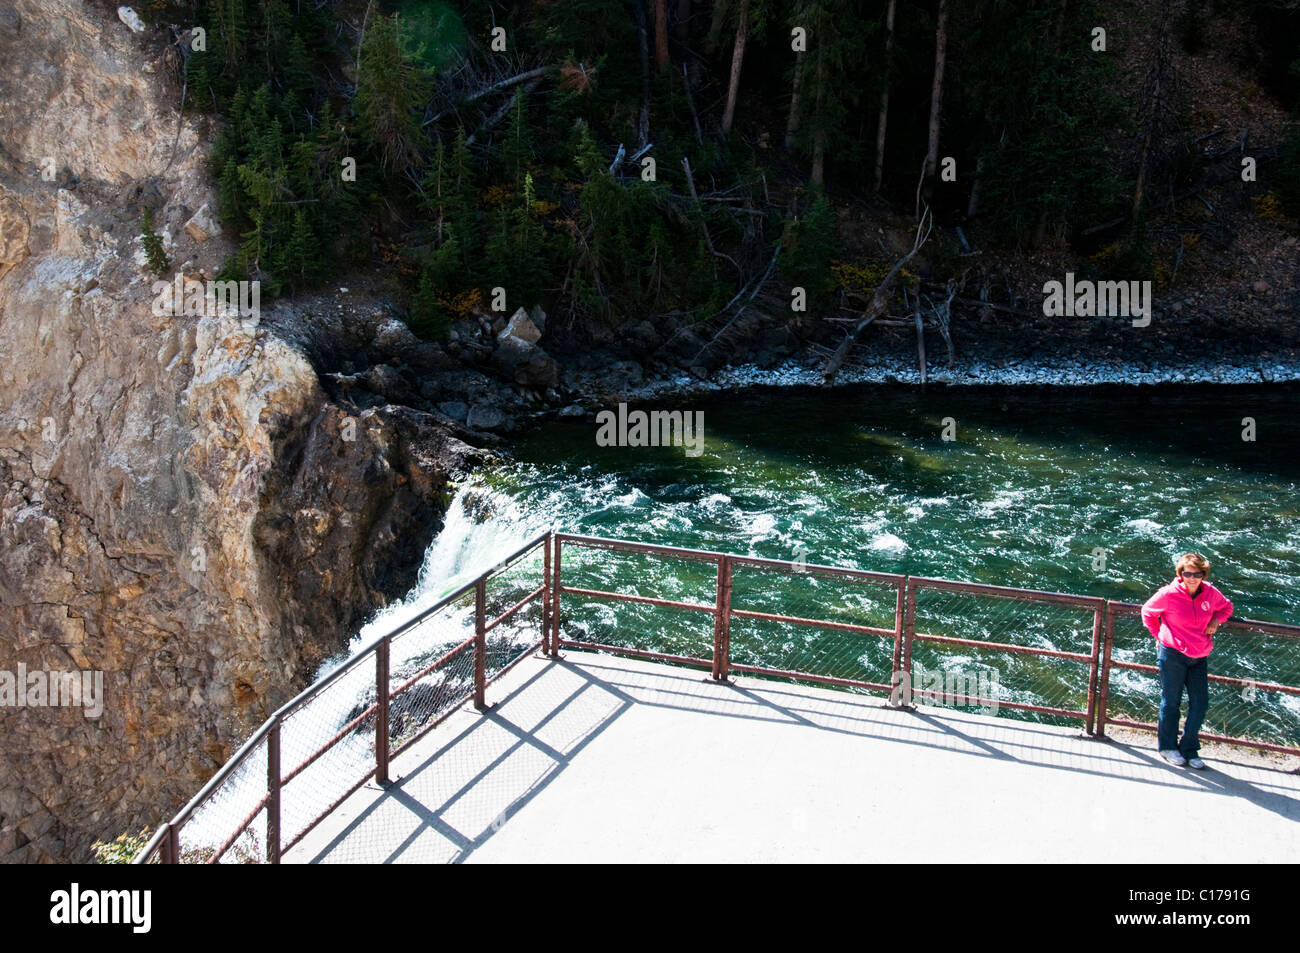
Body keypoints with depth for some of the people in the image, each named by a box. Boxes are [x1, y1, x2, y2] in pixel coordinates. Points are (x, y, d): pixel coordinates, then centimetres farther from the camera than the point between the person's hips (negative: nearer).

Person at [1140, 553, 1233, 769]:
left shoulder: (1210, 593, -1)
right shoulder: (1168, 594, -12)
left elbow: (1226, 607, 20)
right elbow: (1147, 612, 4)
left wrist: (1216, 620, 0)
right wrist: (1160, 636, 1)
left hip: (1200, 657, 4)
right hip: (1173, 654, -4)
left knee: (1200, 703, 4)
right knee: (1171, 702, 6)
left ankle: (1189, 749, 21)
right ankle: (1167, 746, 24)